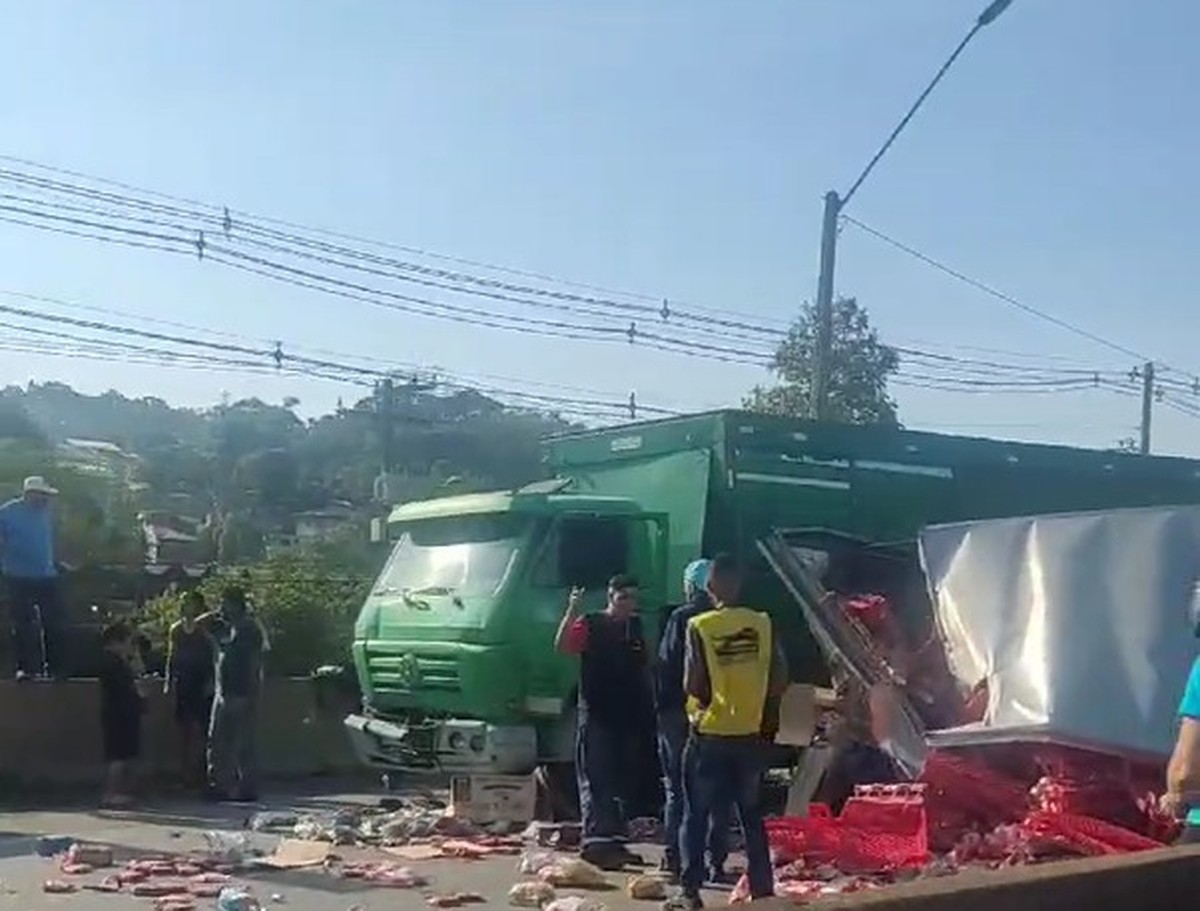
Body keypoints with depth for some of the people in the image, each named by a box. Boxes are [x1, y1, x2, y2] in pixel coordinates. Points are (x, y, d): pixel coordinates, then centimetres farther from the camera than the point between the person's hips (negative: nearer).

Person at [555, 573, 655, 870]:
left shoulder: (636, 627, 13)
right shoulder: (590, 624, -4)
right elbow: (562, 646, -21)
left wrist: (649, 713, 14)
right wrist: (572, 612, -33)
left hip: (630, 717, 6)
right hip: (596, 715, -6)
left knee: (624, 783, 11)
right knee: (596, 781, -10)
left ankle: (615, 841, 20)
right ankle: (595, 840, -16)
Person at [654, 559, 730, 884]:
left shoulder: (680, 618, -7)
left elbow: (665, 665, -9)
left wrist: (662, 705, -2)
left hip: (679, 712, -2)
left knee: (676, 788, 8)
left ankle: (673, 859, 7)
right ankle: (715, 863, 6)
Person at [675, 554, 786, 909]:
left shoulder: (699, 627, -10)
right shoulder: (763, 623, -2)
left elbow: (694, 686, -13)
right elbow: (780, 682, -1)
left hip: (709, 734, -3)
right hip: (749, 735, 3)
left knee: (696, 816, 8)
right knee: (752, 817, 14)